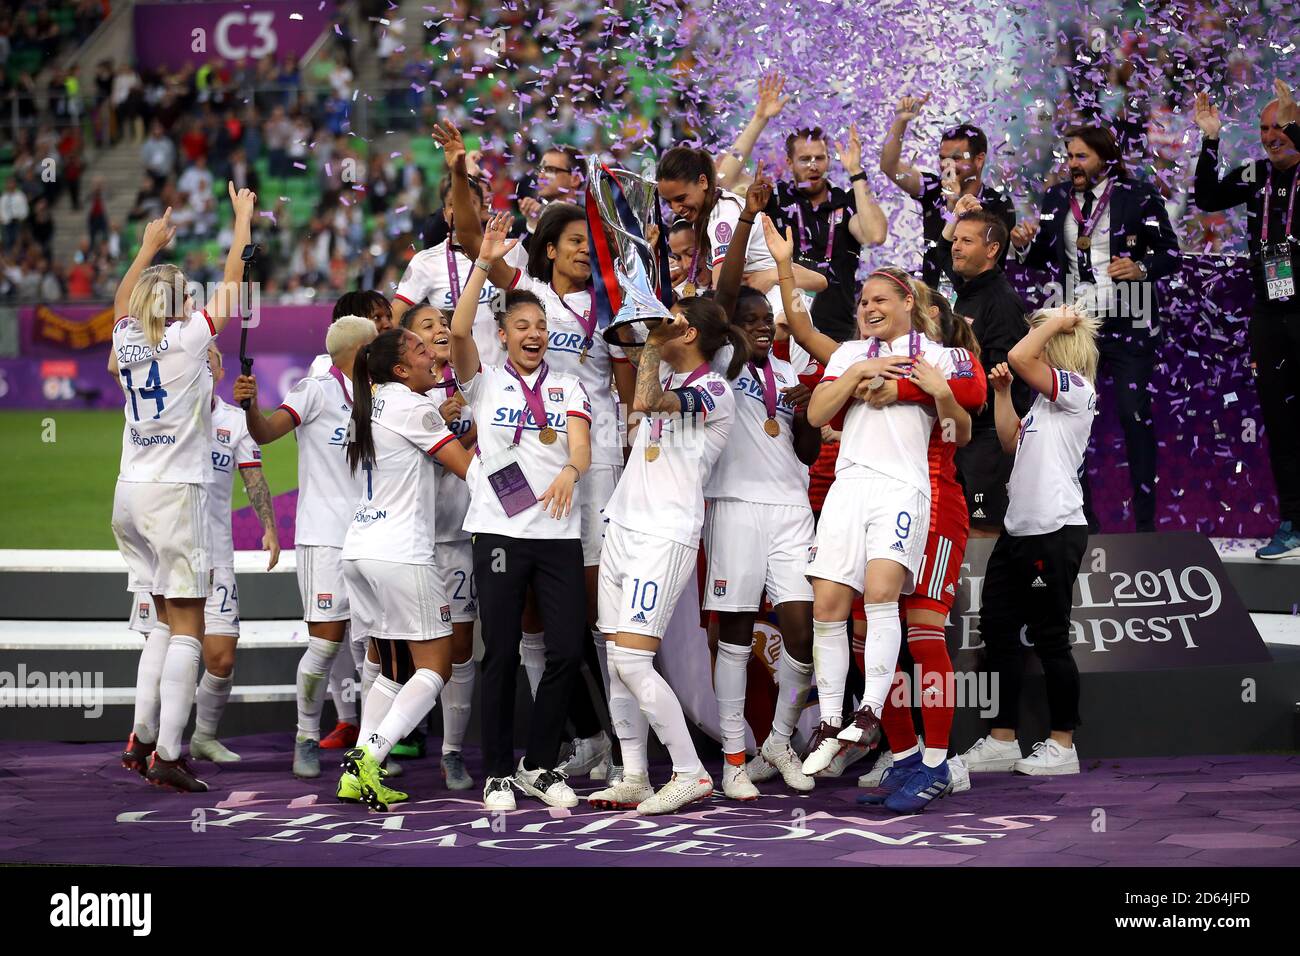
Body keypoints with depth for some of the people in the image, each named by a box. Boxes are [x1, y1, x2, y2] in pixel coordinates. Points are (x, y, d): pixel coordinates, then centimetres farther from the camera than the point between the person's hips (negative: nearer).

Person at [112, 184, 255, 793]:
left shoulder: (127, 338, 7)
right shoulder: (187, 338, -8)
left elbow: (122, 299, 29)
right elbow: (232, 283, 2)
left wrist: (150, 245, 42)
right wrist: (243, 219, 15)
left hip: (130, 493, 7)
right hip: (174, 492, -7)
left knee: (168, 621, 16)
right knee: (187, 627, -6)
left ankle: (142, 740, 13)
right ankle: (168, 755, -13)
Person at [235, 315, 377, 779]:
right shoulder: (317, 390, -6)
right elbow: (266, 433, -14)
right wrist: (250, 406, -35)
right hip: (325, 536, -6)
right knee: (325, 642, -7)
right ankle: (306, 738, 7)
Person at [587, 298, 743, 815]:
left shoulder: (714, 390, -11)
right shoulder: (666, 374, 15)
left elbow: (646, 401, -26)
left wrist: (654, 342, -14)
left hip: (666, 536, -9)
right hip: (624, 526, 9)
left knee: (631, 660, -16)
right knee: (616, 660, 4)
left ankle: (690, 773, -8)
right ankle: (634, 778, 9)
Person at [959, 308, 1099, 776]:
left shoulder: (1075, 388, -10)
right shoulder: (1046, 400, 18)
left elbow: (1019, 356, -22)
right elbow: (1012, 440, 25)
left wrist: (1056, 322, -9)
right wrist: (1002, 392, 19)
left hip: (1055, 531, -10)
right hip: (1019, 528, 10)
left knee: (1049, 637, -2)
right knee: (996, 630, 9)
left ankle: (1062, 745, 7)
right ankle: (1002, 741, 15)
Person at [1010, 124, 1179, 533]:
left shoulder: (1139, 197, -3)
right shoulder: (1056, 199, 9)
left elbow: (1170, 253, 1)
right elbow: (1045, 258, 16)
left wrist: (1142, 268, -18)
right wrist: (1026, 245, -5)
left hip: (1127, 325, -4)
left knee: (1135, 415, -4)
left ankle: (1145, 520, 3)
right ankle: (1081, 518, 13)